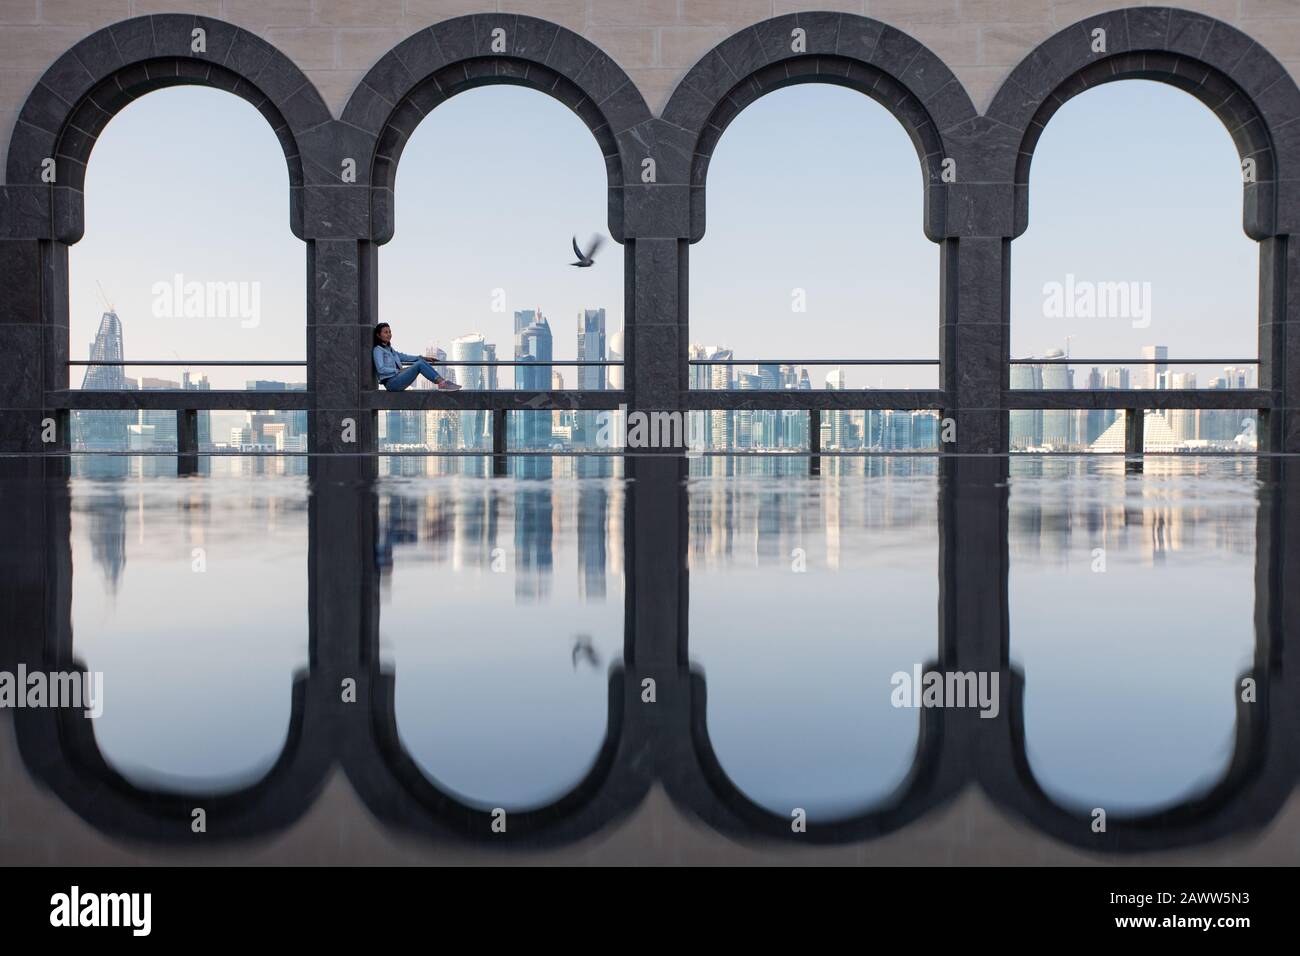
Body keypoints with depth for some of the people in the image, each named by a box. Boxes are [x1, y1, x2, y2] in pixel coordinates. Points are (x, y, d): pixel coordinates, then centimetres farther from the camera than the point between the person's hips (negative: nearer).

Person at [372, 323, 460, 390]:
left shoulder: (389, 349, 23)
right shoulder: (378, 350, -3)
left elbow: (402, 356, 29)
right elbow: (381, 369, -14)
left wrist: (420, 357, 22)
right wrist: (398, 371, -14)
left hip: (397, 378, 8)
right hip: (391, 382, -8)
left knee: (421, 361, -8)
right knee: (419, 364, -21)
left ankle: (442, 381, -19)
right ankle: (442, 383, -26)